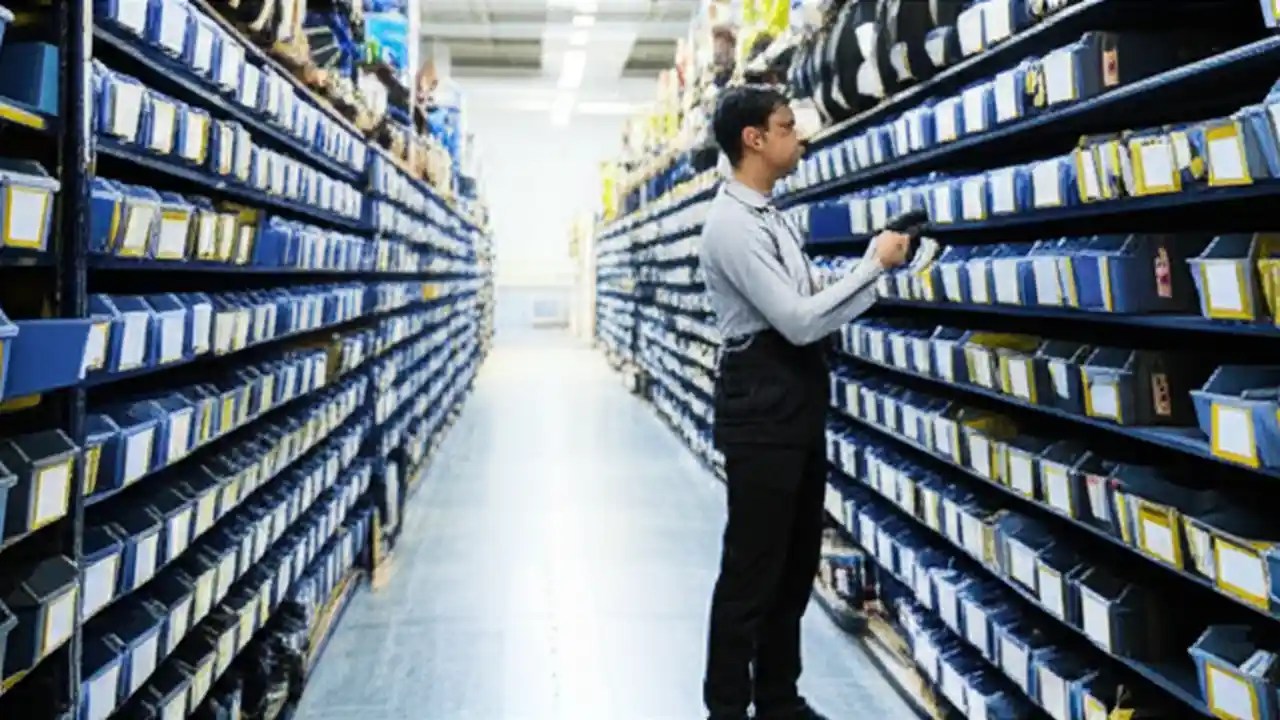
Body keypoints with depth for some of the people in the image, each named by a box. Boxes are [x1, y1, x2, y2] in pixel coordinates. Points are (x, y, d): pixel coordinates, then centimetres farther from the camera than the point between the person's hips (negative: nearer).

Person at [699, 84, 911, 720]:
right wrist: (874, 264, -15)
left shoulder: (771, 217, 14)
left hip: (798, 410, 10)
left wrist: (874, 272, 7)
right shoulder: (733, 225, -18)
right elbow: (800, 320, -23)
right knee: (752, 569, -1)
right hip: (761, 414, -10)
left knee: (796, 563, 16)